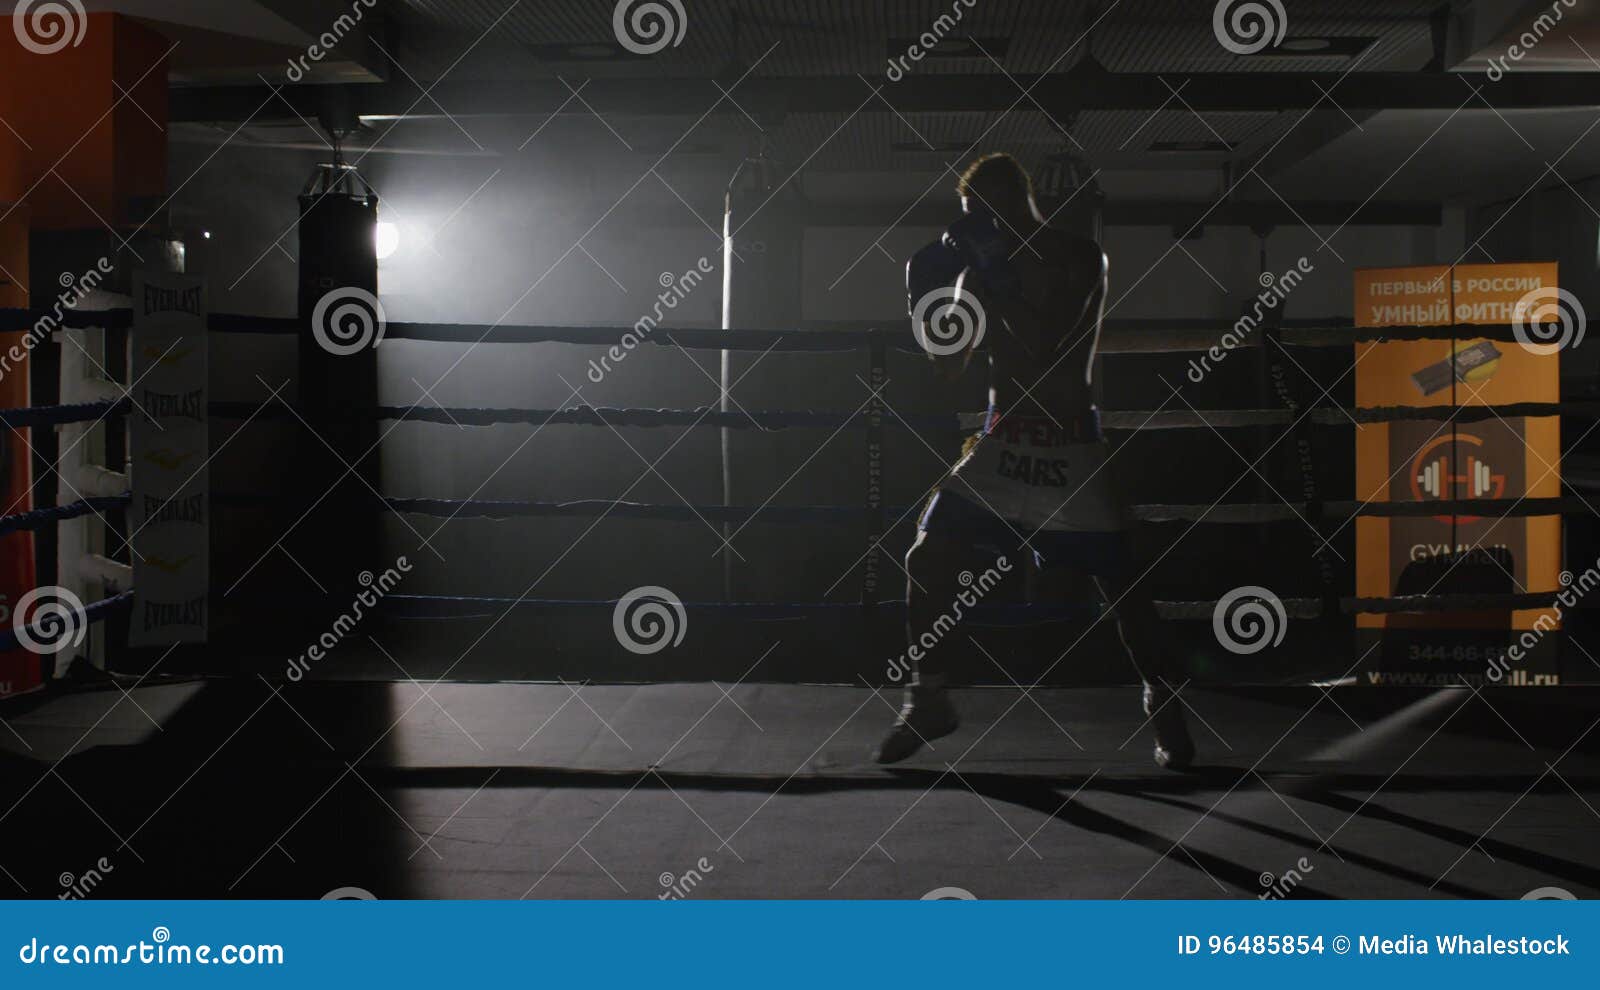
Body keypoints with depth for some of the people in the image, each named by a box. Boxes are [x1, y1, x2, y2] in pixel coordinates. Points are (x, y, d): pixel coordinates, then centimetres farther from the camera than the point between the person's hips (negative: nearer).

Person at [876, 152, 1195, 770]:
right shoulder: (986, 265, 9)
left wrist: (995, 280, -20)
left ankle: (1163, 706, 16)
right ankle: (929, 700, 6)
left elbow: (1044, 348, -18)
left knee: (1119, 583, -1)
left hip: (1071, 448, -4)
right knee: (928, 559, -6)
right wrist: (929, 295, -4)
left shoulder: (1079, 260, -5)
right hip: (1002, 442, 4)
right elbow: (950, 364, 9)